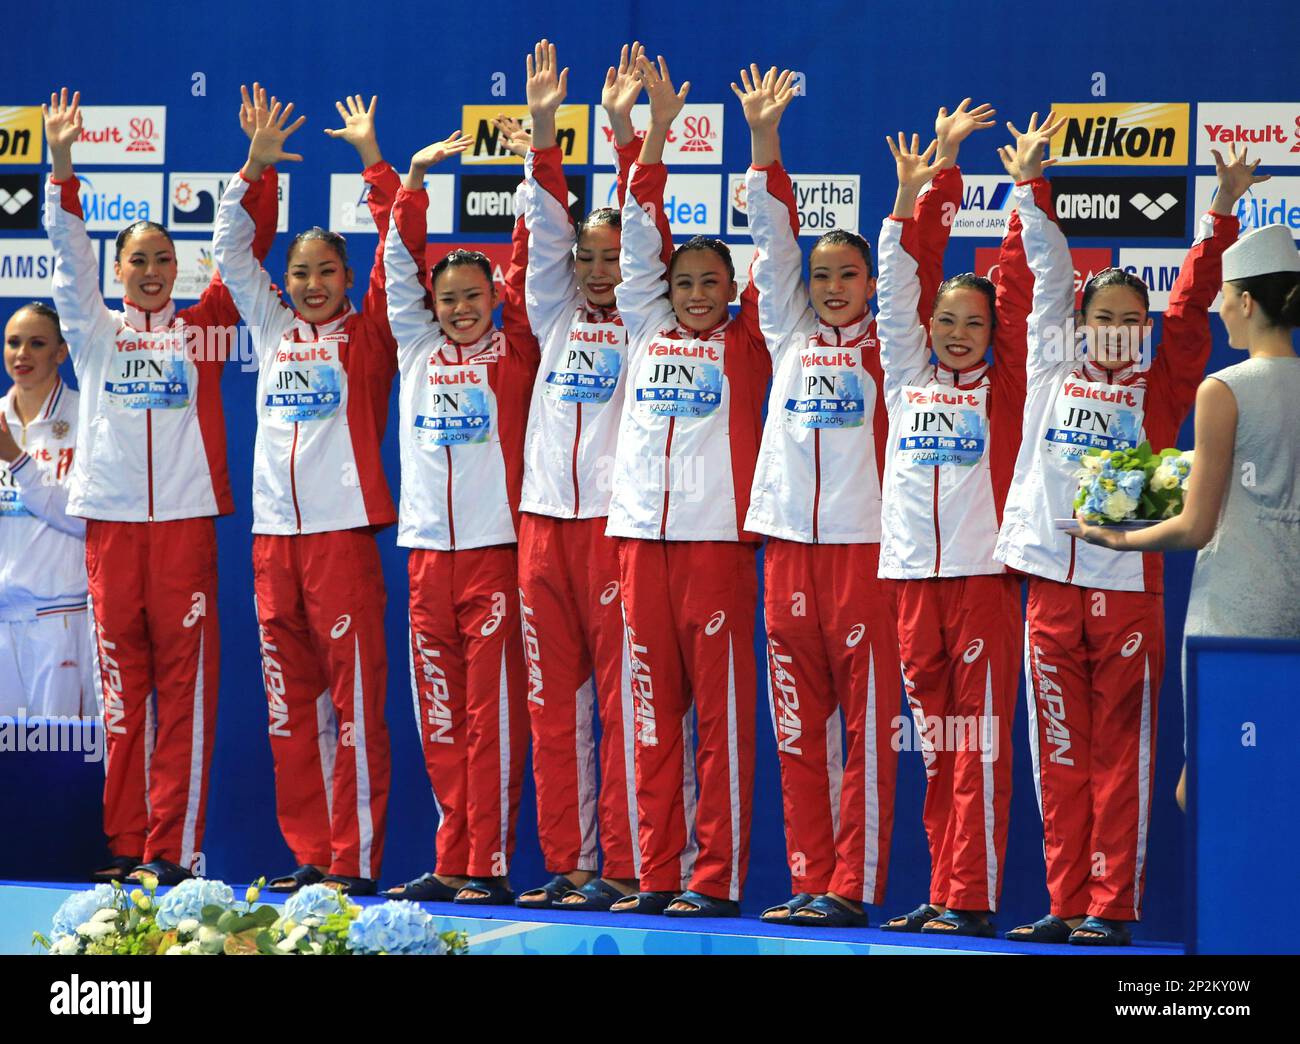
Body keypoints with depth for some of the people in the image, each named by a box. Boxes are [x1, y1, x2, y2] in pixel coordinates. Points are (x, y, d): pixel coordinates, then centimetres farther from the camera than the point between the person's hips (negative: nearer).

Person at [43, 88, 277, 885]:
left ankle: (173, 847, -4)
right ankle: (127, 843, 6)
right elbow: (69, 250, 2)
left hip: (186, 515, -1)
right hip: (110, 517, 1)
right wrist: (61, 164, -10)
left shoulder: (201, 326, 10)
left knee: (184, 678, -4)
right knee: (123, 679, 3)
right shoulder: (95, 330, 12)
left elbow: (248, 247, 3)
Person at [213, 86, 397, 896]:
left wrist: (372, 158, -8)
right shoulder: (273, 329, 14)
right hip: (275, 532, 5)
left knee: (354, 697, -5)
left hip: (342, 528, -5)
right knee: (291, 701, 6)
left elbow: (395, 254, -6)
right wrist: (256, 166, 4)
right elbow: (230, 249, 14)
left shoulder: (367, 335, 3)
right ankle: (309, 854, 11)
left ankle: (356, 860, -3)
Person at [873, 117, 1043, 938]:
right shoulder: (908, 377, 13)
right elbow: (896, 290, 9)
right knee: (935, 741, 7)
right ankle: (944, 894, 11)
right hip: (913, 572, 4)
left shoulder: (1001, 386, 5)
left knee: (979, 741, -5)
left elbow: (1017, 293, -1)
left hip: (983, 571, -4)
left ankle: (971, 899, -5)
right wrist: (909, 198, 2)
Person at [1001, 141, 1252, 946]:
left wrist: (1222, 214, -8)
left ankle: (1111, 907, 0)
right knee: (1060, 756, 5)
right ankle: (1066, 905, 9)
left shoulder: (1159, 387, 7)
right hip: (1053, 582, 3)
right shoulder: (1053, 373, 12)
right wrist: (1032, 189, 13)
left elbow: (1190, 307, -1)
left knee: (1121, 754, -1)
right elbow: (1051, 274, 13)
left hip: (1128, 585, -2)